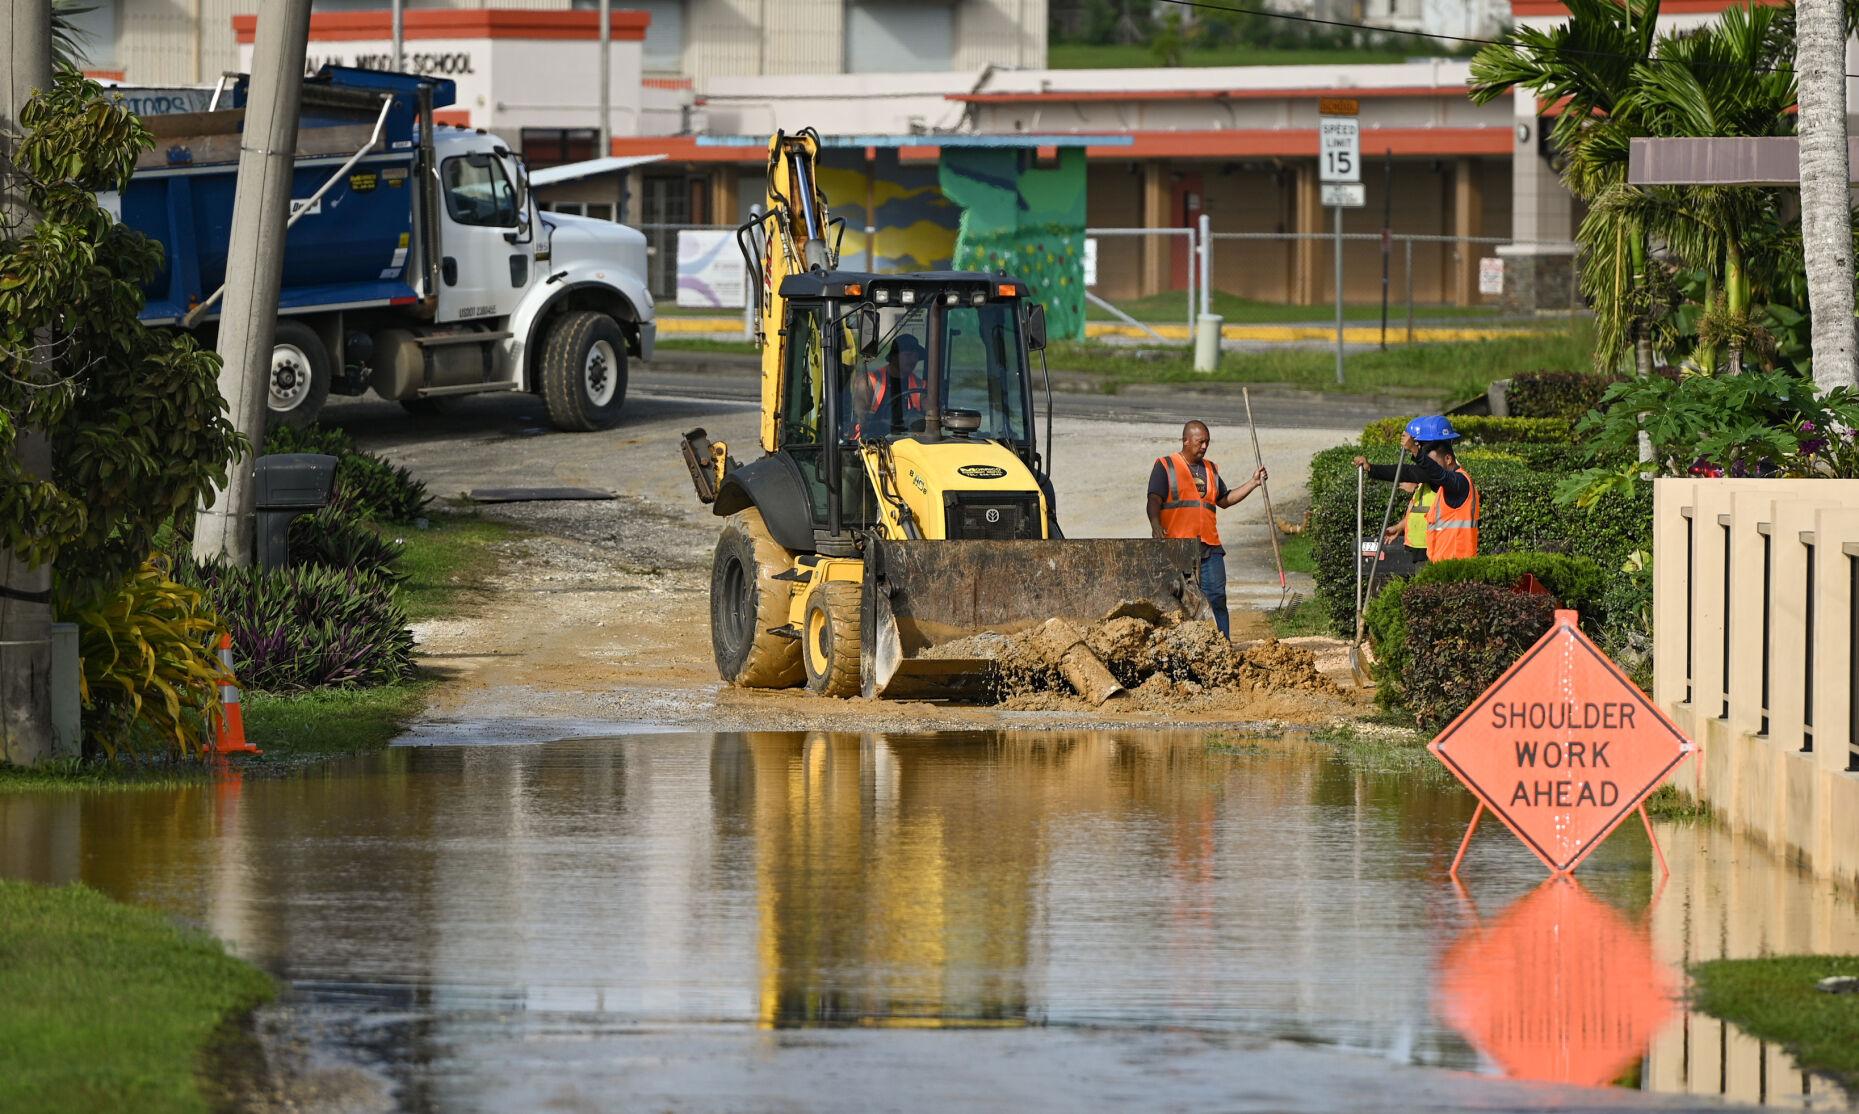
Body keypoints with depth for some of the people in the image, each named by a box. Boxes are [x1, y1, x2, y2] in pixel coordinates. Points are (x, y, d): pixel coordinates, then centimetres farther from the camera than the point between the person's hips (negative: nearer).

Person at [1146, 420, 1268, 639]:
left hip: (1209, 547, 5)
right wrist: (1156, 525, -25)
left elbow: (1225, 500, 30)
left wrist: (1253, 483, 24)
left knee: (1217, 597, -3)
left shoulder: (1210, 469, 21)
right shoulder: (1165, 466, 4)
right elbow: (1154, 501, -7)